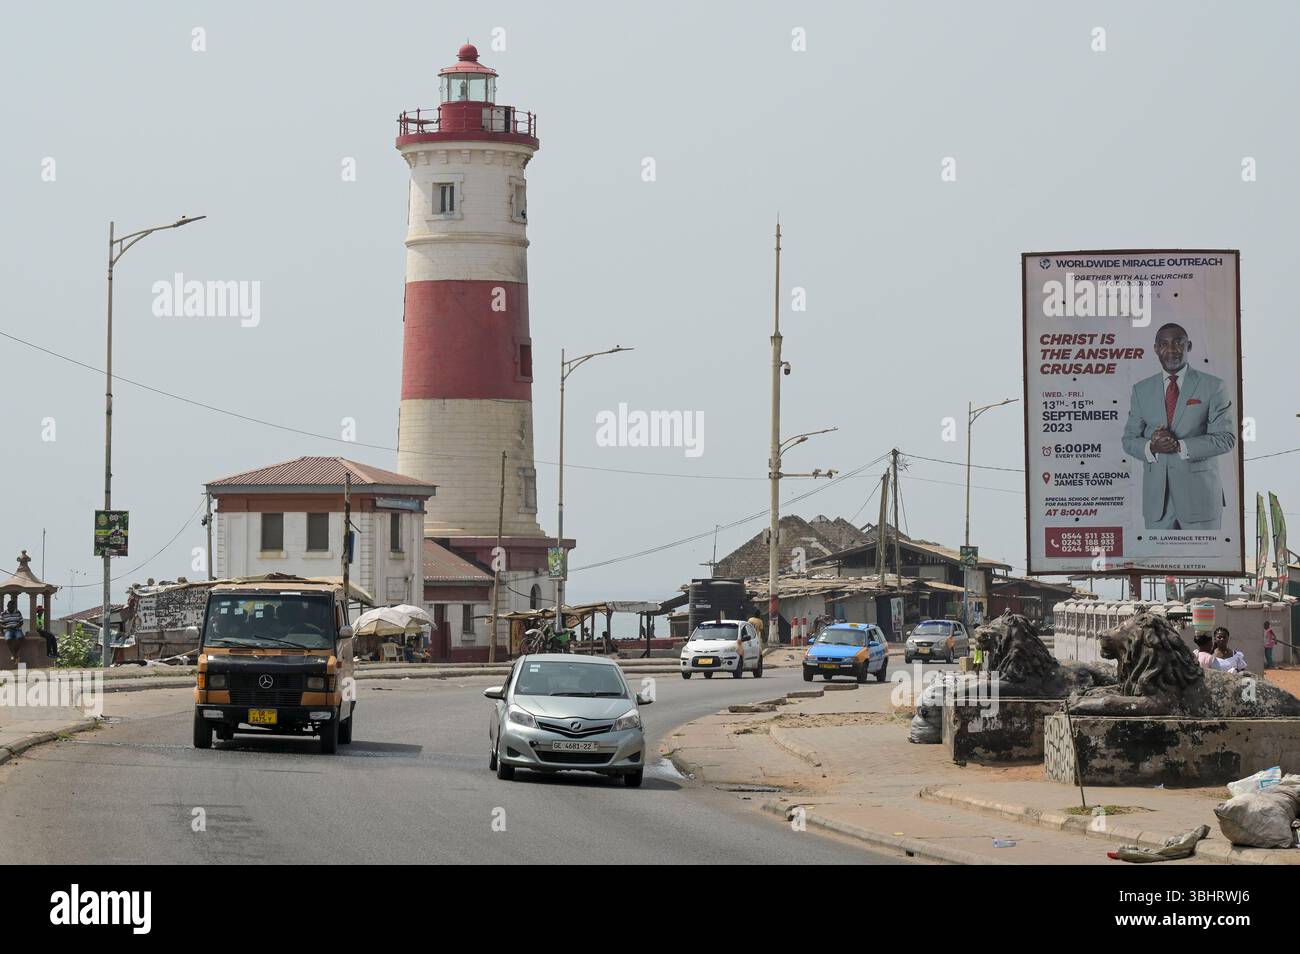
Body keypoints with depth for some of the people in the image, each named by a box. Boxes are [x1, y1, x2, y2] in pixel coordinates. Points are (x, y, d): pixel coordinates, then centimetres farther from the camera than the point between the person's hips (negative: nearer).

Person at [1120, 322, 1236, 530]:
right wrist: (1151, 448, -14)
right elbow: (1129, 440, 9)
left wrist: (1180, 446, -18)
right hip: (1156, 496, 3)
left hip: (1200, 495, -3)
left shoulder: (1212, 387, 0)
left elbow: (1226, 438, -7)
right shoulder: (1141, 390, 10)